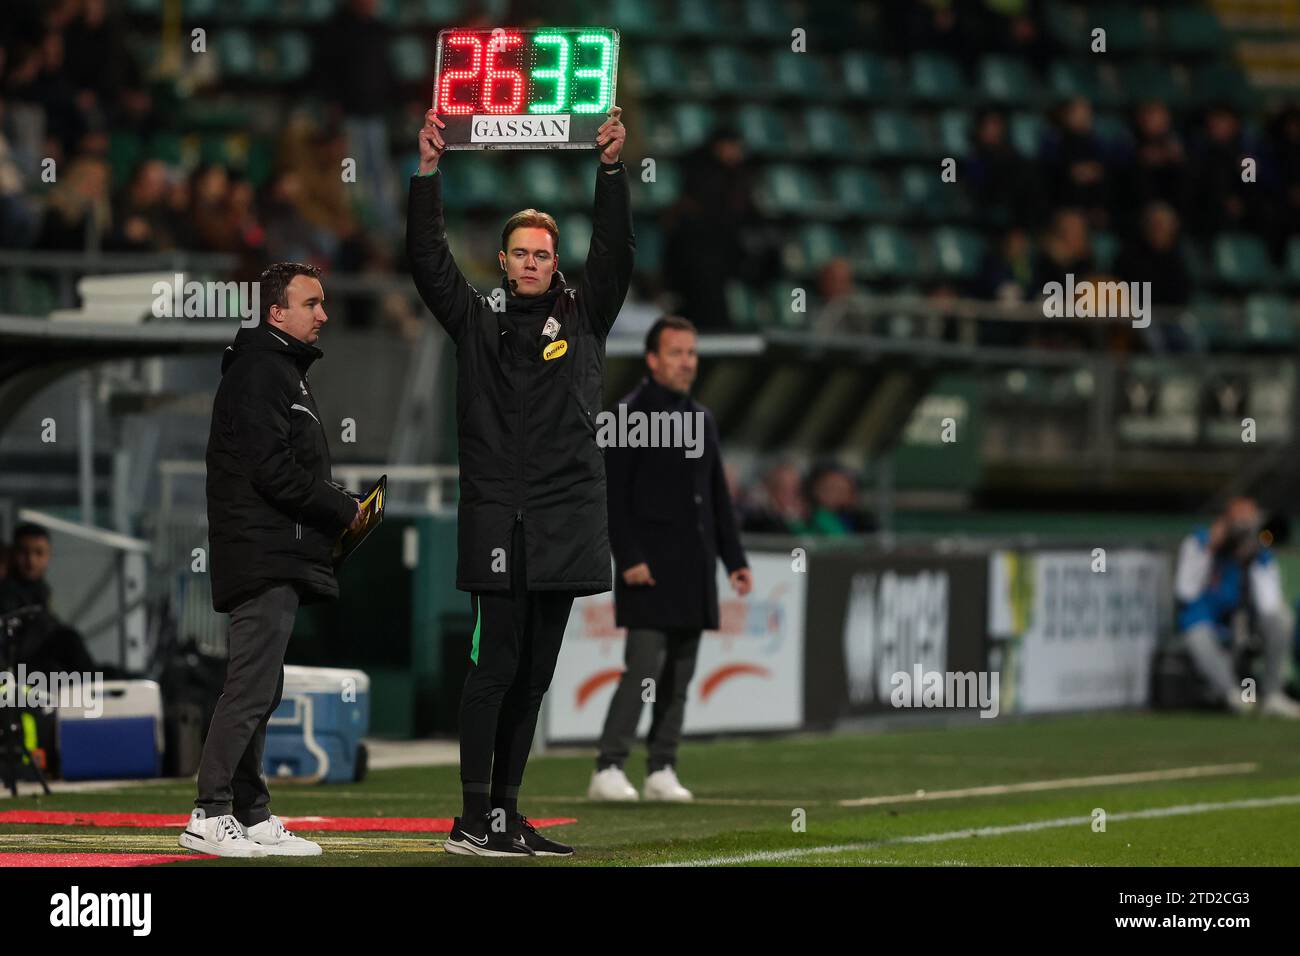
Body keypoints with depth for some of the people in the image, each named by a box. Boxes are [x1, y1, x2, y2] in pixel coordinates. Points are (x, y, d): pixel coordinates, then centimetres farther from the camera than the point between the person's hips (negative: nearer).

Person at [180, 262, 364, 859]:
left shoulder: (284, 372, 23)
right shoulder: (260, 372, -11)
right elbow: (271, 469, -20)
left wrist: (333, 509, 8)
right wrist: (344, 508, -10)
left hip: (279, 559, 11)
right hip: (265, 557, -11)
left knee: (259, 691, 12)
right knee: (251, 687, -13)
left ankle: (250, 815, 15)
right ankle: (208, 817, -13)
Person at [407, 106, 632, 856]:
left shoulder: (583, 317, 12)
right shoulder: (477, 320, 8)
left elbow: (615, 252, 2)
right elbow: (429, 258, 0)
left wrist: (613, 169, -8)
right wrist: (429, 172, -8)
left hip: (567, 516, 3)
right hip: (497, 516, -3)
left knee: (534, 673, 7)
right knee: (496, 665, -9)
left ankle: (508, 812, 13)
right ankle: (474, 818, -9)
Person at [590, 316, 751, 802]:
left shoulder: (702, 419, 16)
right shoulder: (628, 415, -5)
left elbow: (718, 497, 20)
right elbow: (612, 494, -10)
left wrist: (734, 559, 14)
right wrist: (629, 558, -17)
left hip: (694, 569, 7)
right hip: (650, 564, -7)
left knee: (681, 672, 5)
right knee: (645, 666, -13)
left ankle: (662, 772, 9)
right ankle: (608, 769, -11)